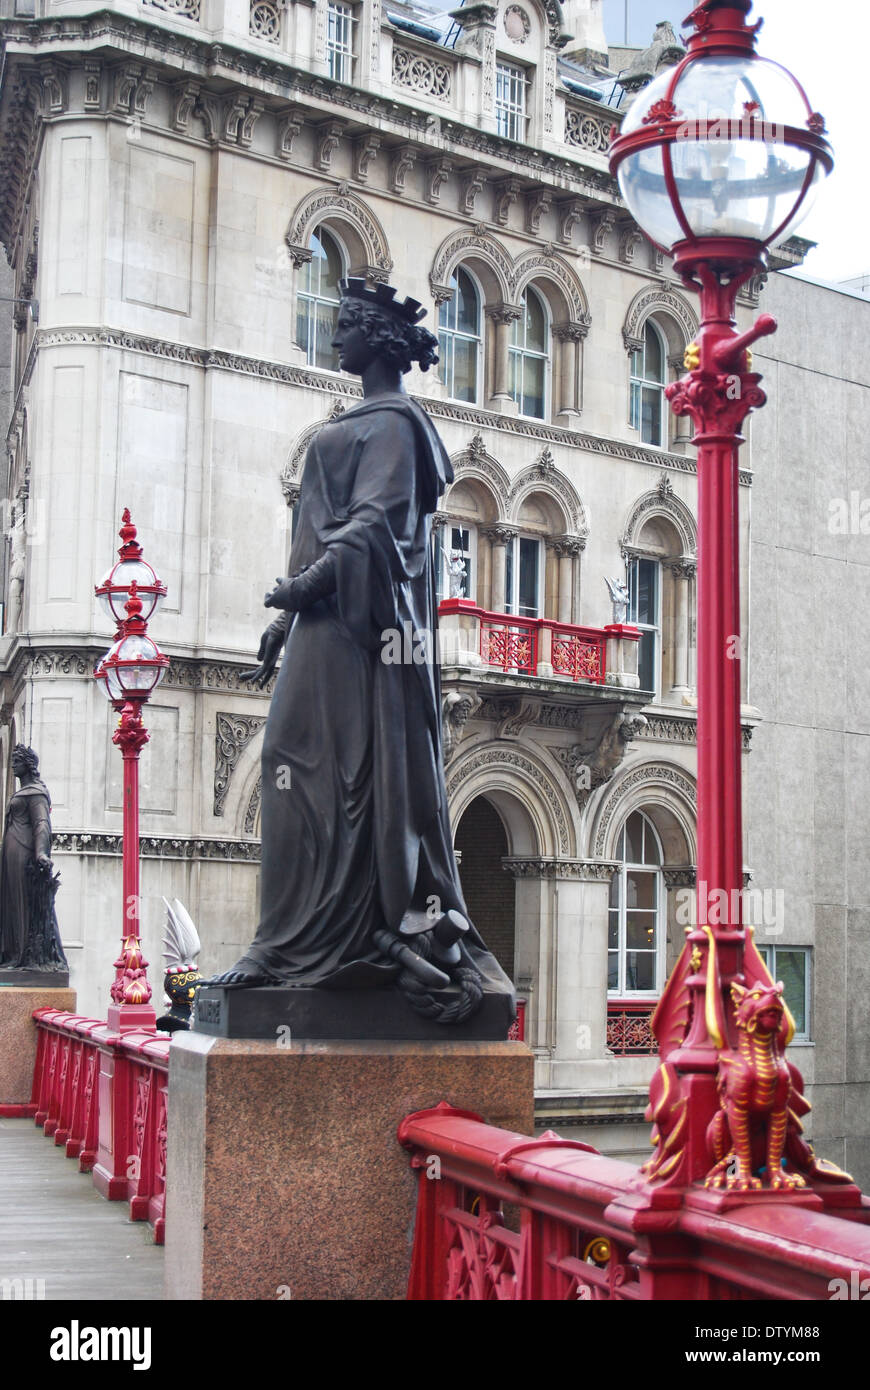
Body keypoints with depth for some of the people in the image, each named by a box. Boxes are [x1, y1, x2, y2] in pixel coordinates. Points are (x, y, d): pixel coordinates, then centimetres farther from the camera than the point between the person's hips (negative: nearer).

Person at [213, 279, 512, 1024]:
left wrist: (315, 577, -28)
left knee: (347, 763, -12)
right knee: (303, 761, 5)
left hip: (358, 622, -10)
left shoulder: (390, 422, -5)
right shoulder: (367, 423, 24)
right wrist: (286, 621, 20)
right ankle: (303, 939, 6)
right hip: (331, 620, 10)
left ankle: (350, 936, -11)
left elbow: (378, 516, -18)